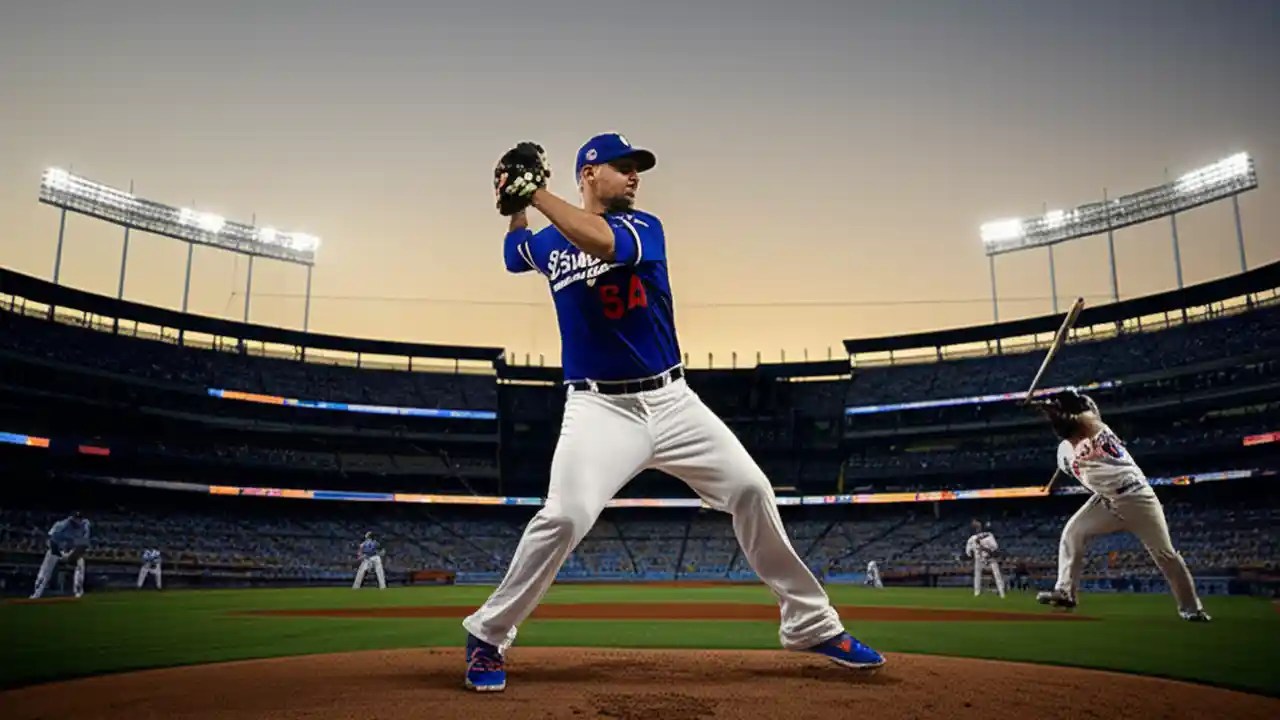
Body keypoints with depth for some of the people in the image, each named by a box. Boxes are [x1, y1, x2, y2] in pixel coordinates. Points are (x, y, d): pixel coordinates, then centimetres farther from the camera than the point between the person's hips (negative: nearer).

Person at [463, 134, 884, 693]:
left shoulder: (645, 226, 2)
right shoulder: (549, 244, 8)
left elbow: (602, 241, -21)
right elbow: (515, 255, 32)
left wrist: (536, 192, -17)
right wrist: (514, 204, 14)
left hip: (671, 400, 2)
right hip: (598, 406, -1)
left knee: (750, 489, -3)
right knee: (565, 516, -22)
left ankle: (811, 624, 14)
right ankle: (487, 636, 0)